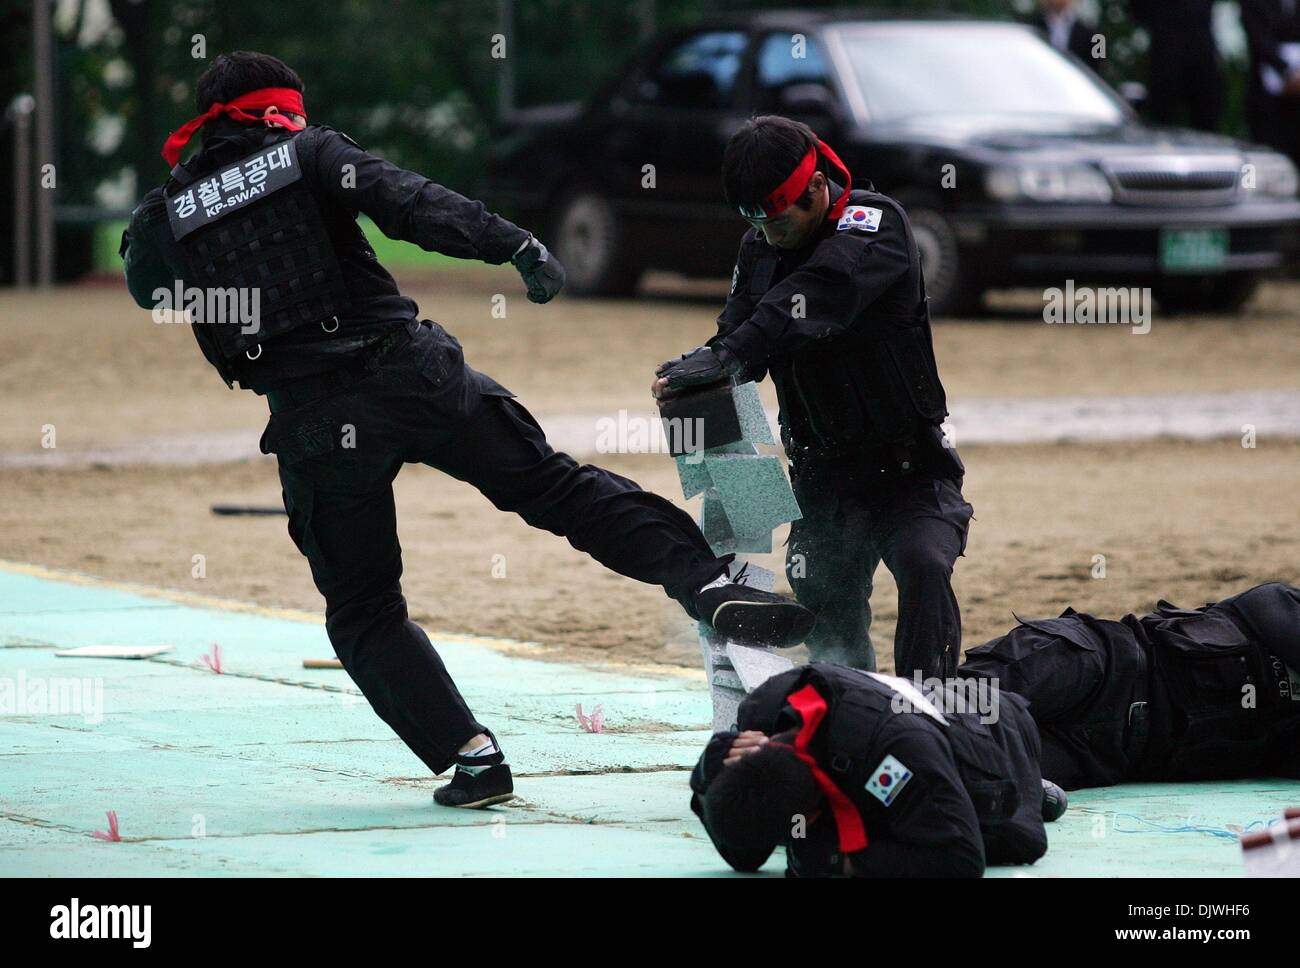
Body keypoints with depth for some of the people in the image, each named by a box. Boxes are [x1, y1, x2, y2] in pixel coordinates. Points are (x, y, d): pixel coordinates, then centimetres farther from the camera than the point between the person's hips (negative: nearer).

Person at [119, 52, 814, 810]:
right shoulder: (309, 153, 3)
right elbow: (412, 204, -13)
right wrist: (517, 246, -20)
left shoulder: (168, 211, 9)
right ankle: (711, 583, -8)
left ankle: (471, 753, 0)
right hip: (411, 371, -1)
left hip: (316, 424, 1)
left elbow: (145, 288, 30)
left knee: (364, 612, 13)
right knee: (556, 485, 8)